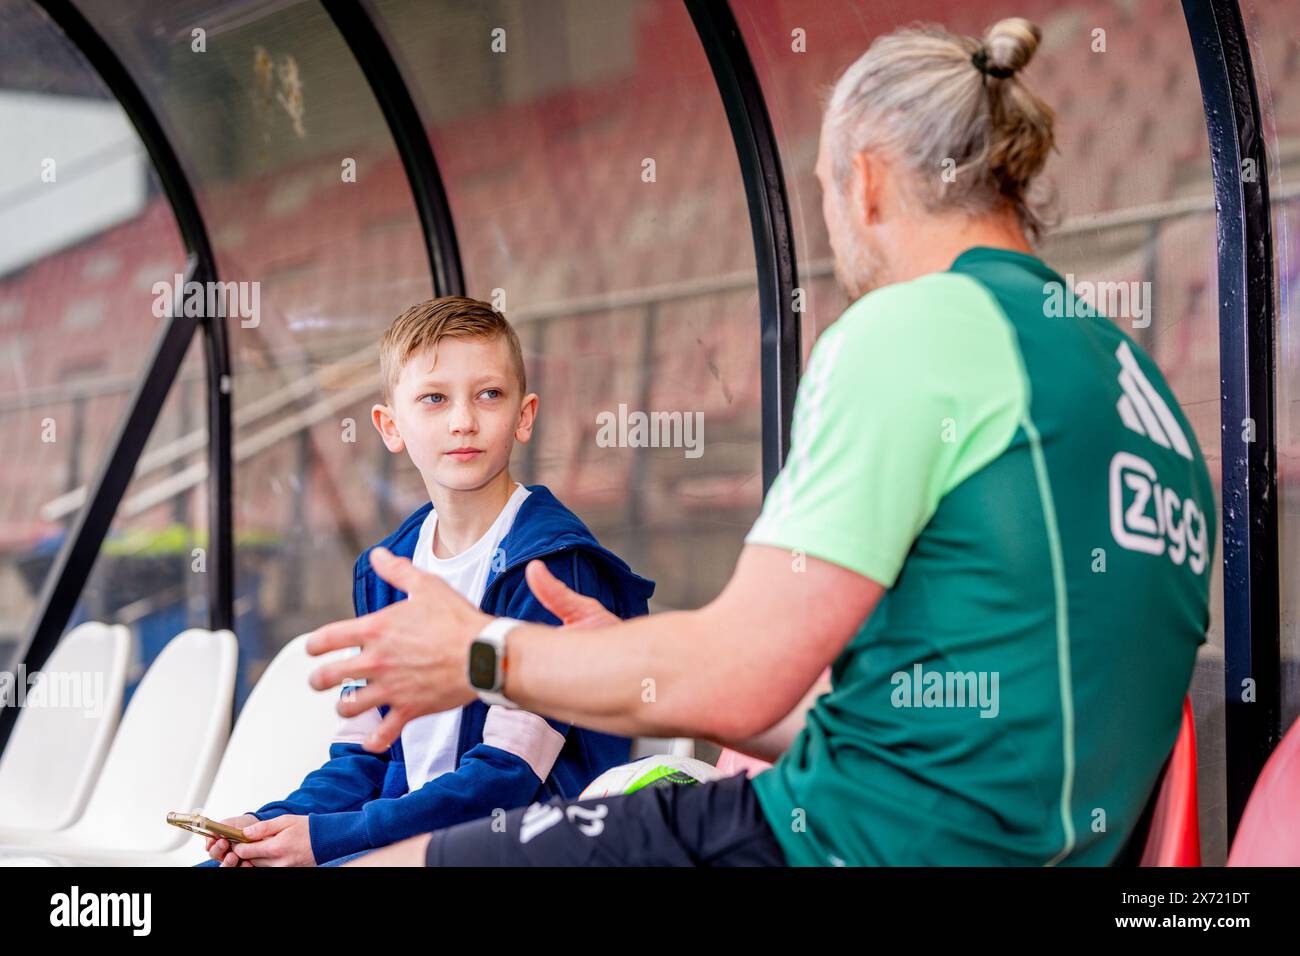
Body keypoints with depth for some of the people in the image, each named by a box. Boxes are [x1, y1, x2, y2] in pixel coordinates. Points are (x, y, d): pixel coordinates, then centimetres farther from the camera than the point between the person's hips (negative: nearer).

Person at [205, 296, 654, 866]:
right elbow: (362, 753, 13)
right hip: (402, 832, 7)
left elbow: (507, 775, -17)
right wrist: (270, 822, -7)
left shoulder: (554, 561, -12)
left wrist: (328, 838, -19)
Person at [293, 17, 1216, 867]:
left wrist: (481, 657, 1)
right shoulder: (1129, 372, 17)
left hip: (854, 843, -9)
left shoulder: (909, 327, -10)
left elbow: (738, 680, -16)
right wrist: (627, 667, 23)